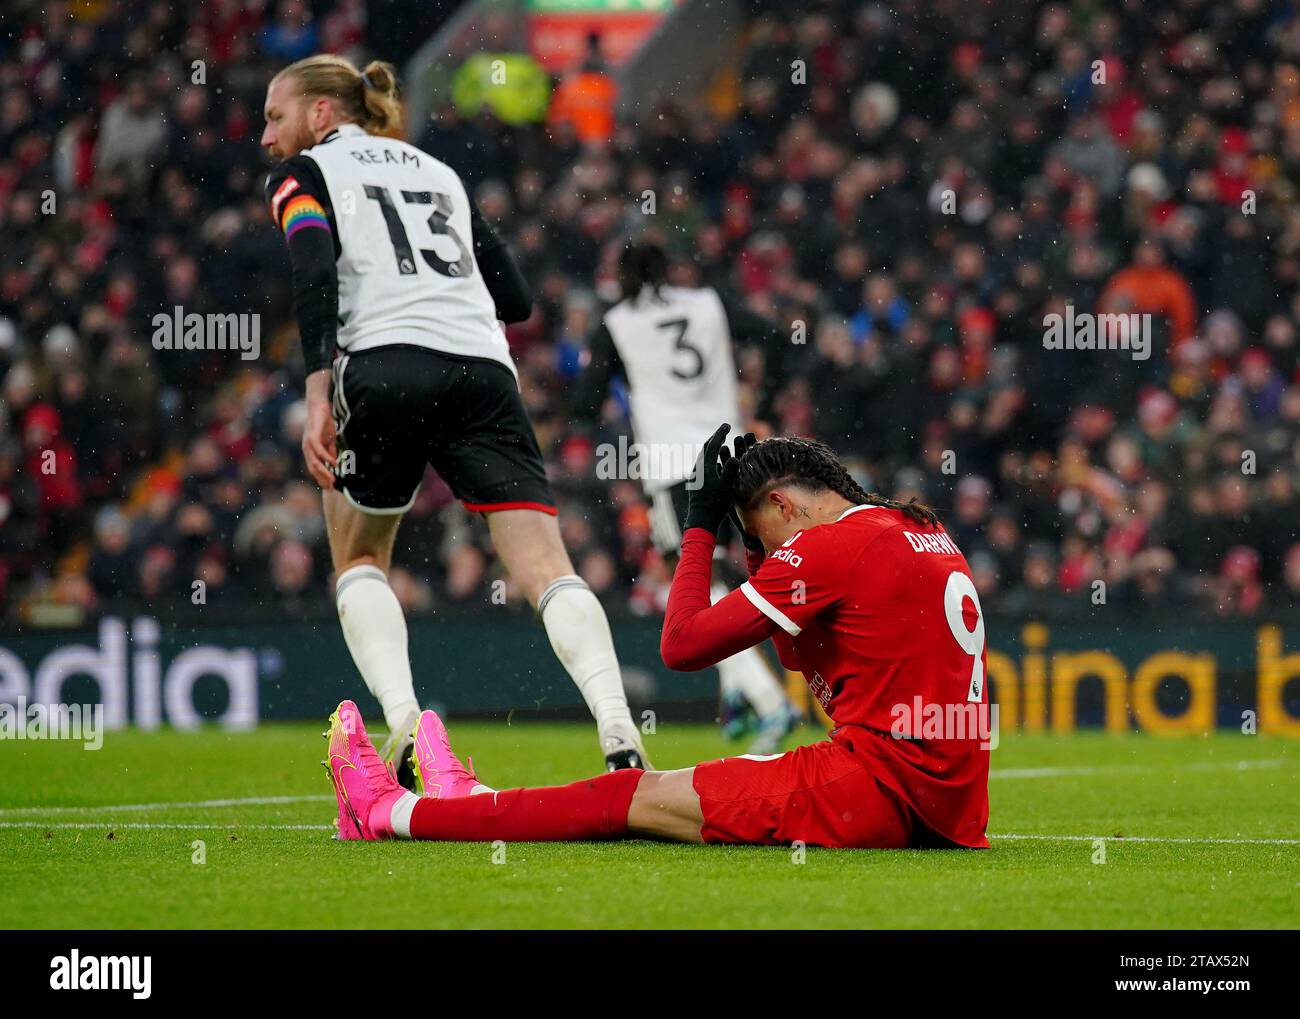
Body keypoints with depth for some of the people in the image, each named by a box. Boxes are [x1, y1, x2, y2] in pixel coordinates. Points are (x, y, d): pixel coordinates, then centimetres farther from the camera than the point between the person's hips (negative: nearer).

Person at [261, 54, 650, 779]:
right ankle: (617, 729, -29)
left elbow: (315, 274, -6)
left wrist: (319, 395, -13)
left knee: (360, 562, 17)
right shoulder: (438, 173, 30)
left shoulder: (303, 174, 15)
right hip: (484, 370, 3)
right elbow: (517, 299, 25)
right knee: (547, 569, -7)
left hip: (385, 365, -3)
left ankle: (402, 719, -7)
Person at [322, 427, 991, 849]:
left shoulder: (830, 547, -8)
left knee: (636, 801, 0)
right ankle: (473, 801, 30)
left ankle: (390, 813, 8)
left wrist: (703, 521, 5)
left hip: (879, 787, -9)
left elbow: (682, 645, -6)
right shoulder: (925, 533, 20)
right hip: (948, 809, 9)